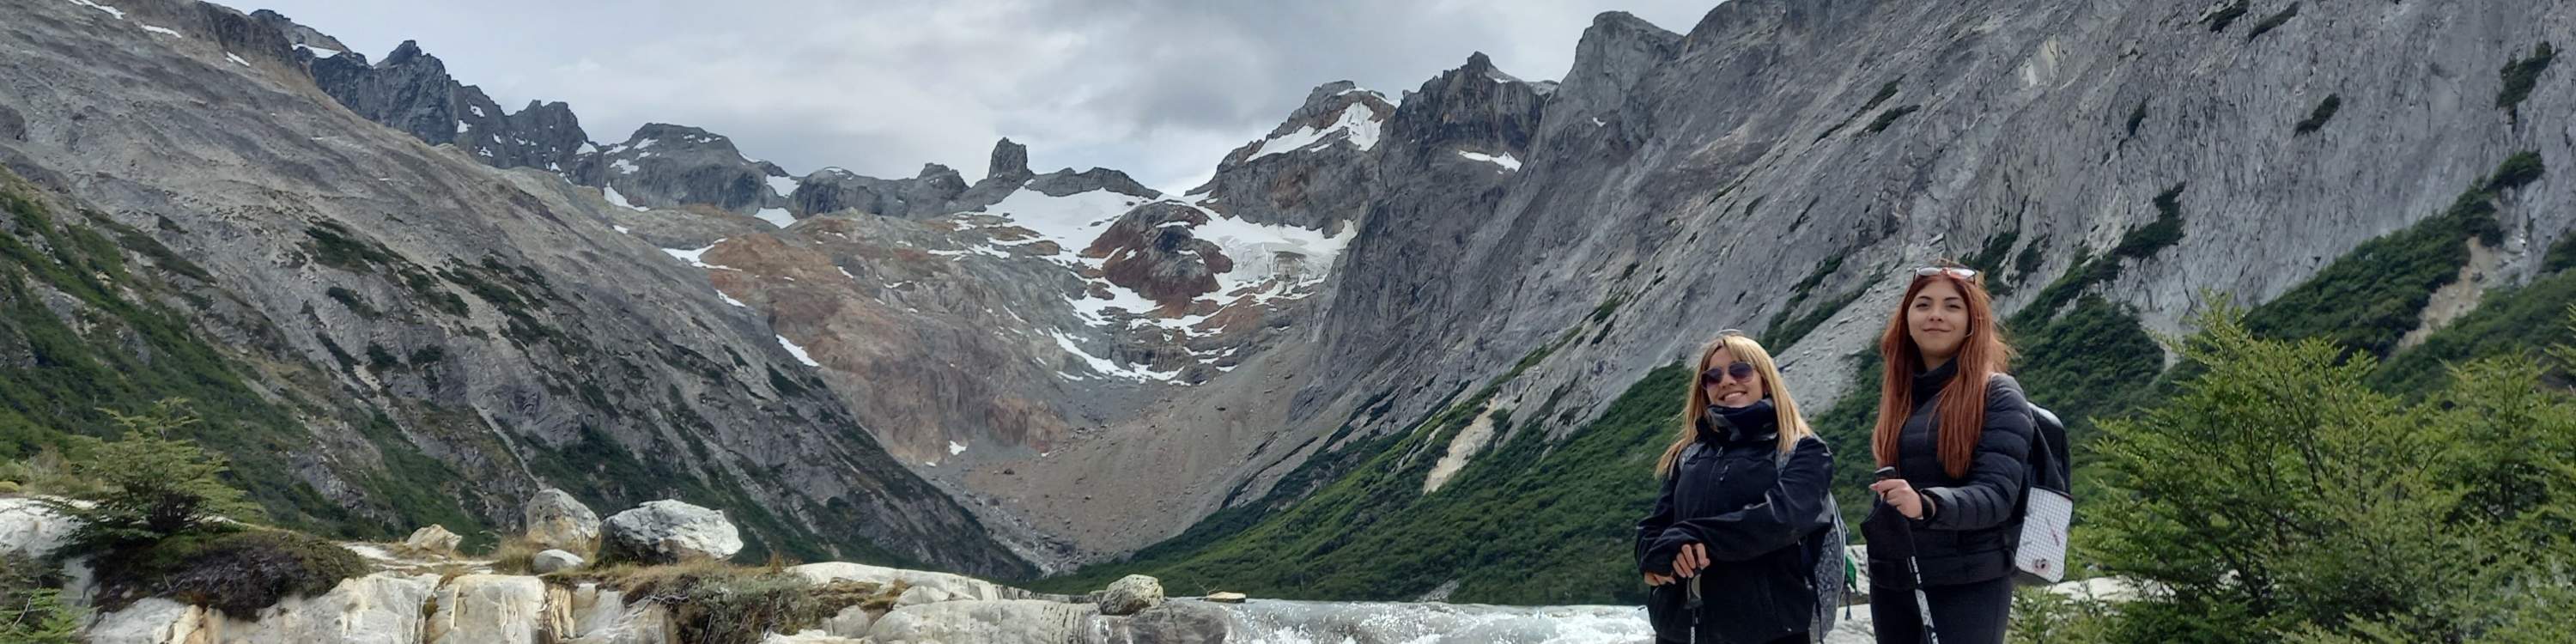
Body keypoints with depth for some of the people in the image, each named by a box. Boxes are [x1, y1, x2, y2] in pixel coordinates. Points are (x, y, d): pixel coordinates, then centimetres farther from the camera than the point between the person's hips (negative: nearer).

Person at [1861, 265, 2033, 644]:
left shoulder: (1998, 395, -7)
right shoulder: (1896, 394, 10)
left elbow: (1997, 494, -17)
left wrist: (1926, 505, -34)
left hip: (1968, 585, -6)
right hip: (1891, 583, 6)